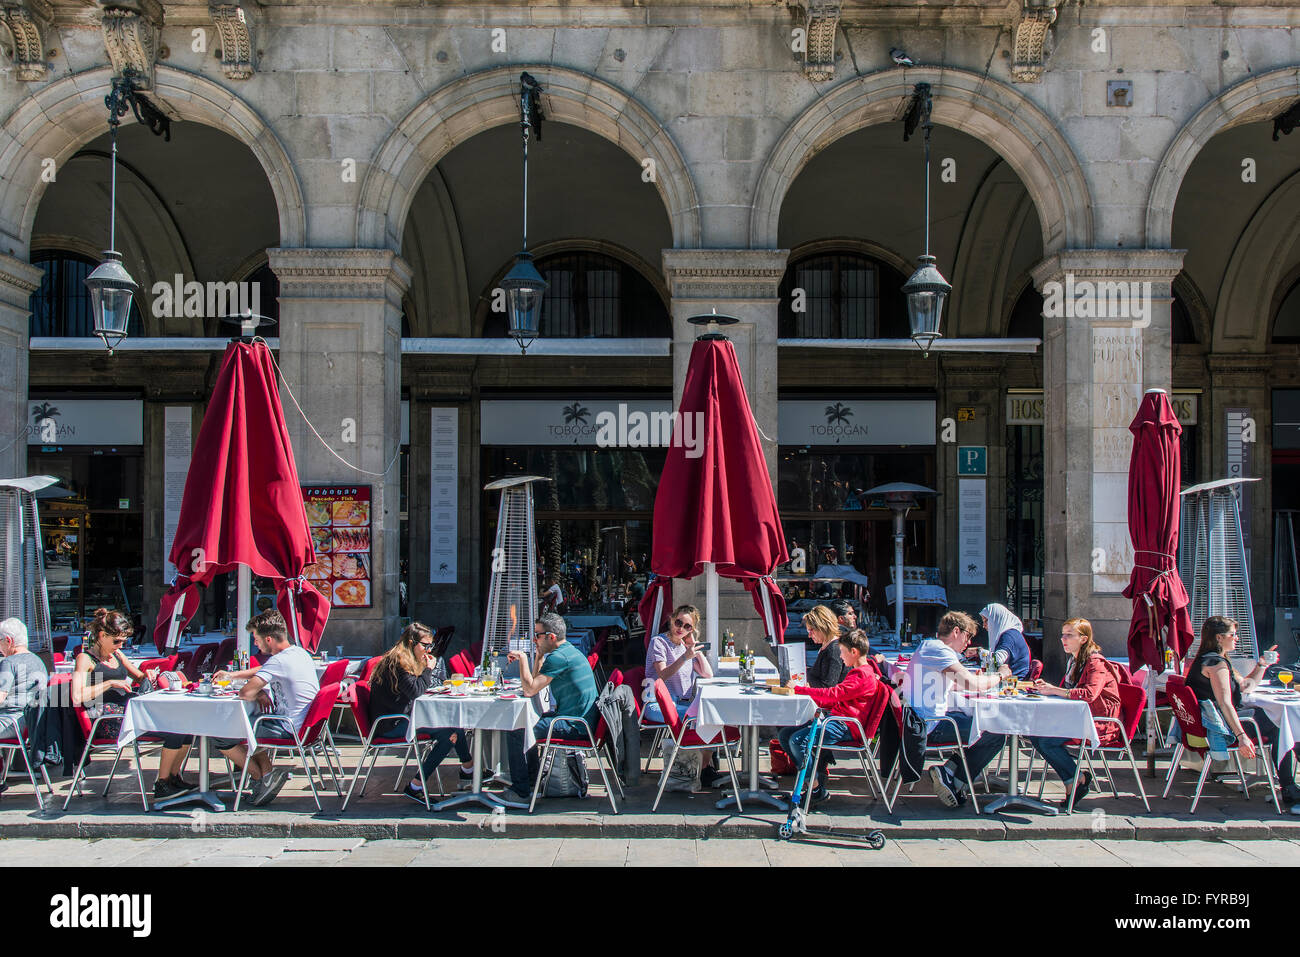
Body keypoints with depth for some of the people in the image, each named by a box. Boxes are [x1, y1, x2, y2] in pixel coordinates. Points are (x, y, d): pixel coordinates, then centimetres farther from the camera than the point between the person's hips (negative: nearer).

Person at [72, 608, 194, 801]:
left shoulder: (117, 654, 21)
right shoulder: (85, 659, -2)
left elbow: (137, 677, 34)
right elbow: (77, 698, -17)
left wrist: (147, 675, 10)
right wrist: (110, 683, -15)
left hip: (132, 707, 8)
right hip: (109, 717, -8)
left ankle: (173, 777, -2)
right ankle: (161, 786, -16)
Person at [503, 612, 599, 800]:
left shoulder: (558, 657, -18)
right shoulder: (570, 651, 15)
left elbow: (529, 690, -19)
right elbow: (536, 684, 21)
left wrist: (523, 659, -11)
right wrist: (539, 656, 13)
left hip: (574, 727, -11)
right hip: (581, 721, 11)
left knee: (515, 732, -10)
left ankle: (521, 790, -1)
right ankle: (532, 778, 37)